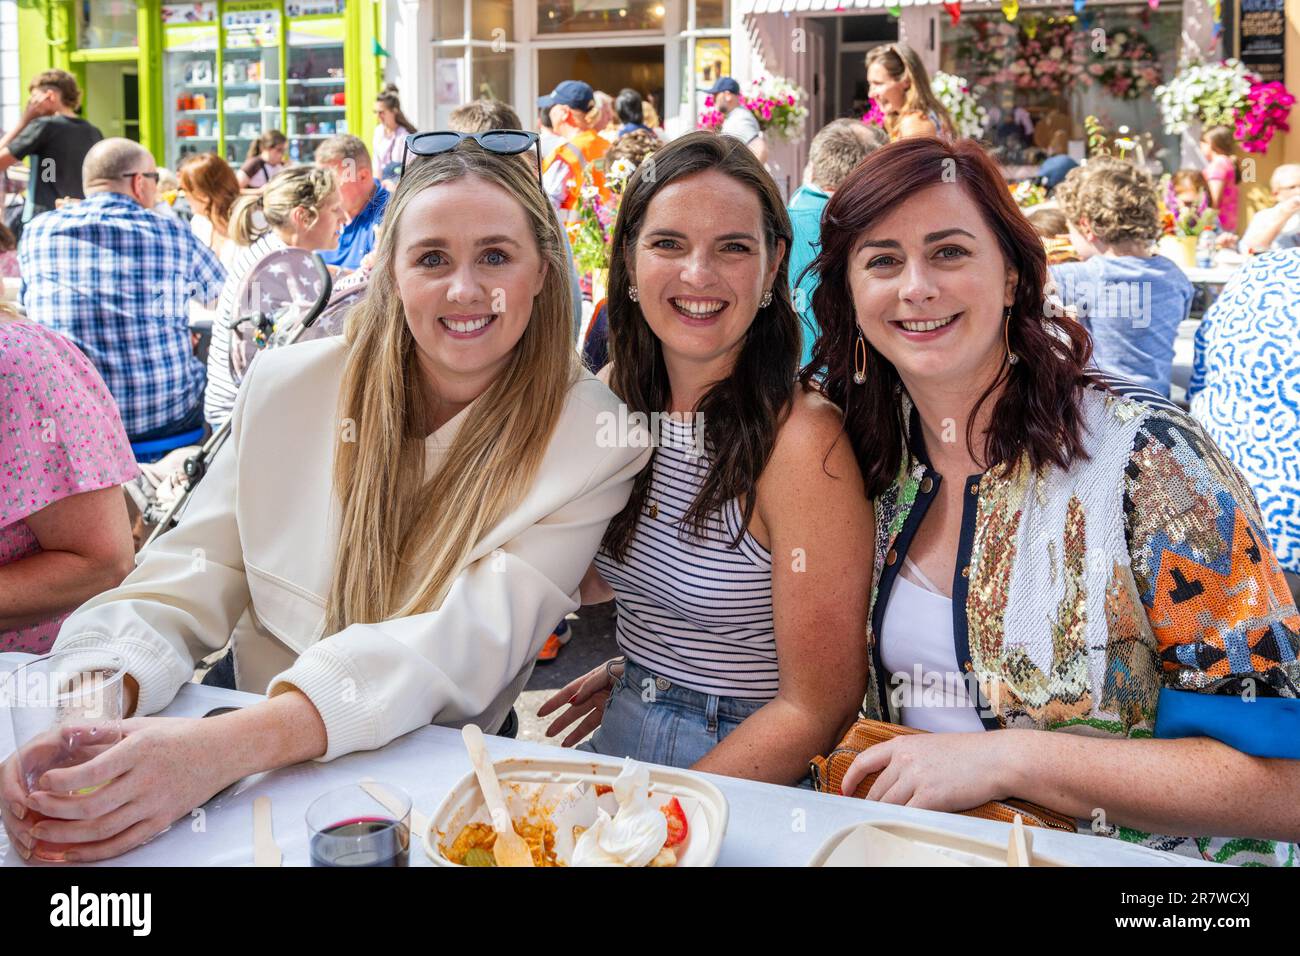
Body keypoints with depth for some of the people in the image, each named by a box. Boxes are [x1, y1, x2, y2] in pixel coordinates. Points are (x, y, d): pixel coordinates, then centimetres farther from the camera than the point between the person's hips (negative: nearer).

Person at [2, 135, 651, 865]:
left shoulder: (593, 442, -12)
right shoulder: (289, 386, -2)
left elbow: (468, 644, -23)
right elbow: (186, 586, -4)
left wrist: (233, 744, -36)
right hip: (261, 784, -1)